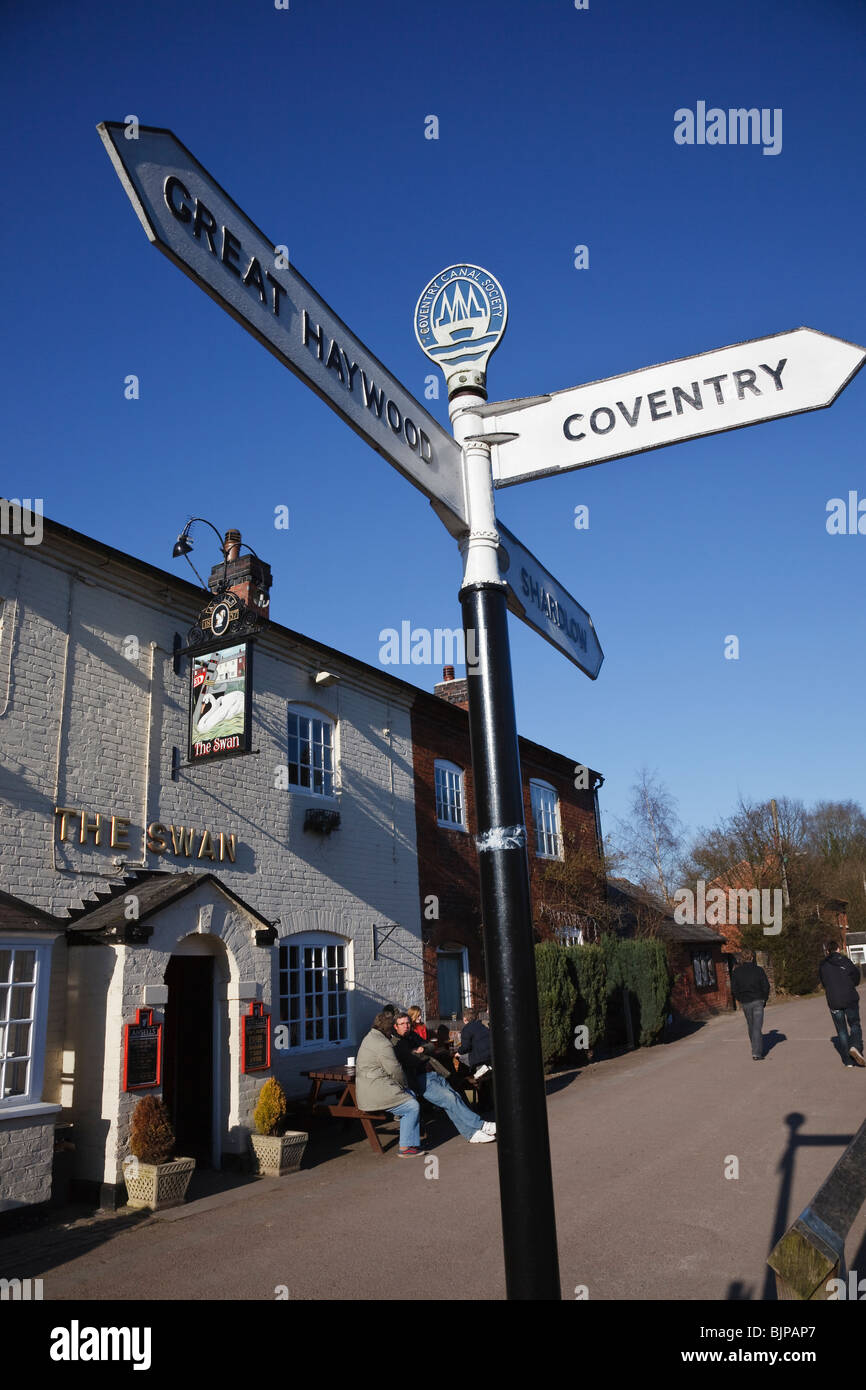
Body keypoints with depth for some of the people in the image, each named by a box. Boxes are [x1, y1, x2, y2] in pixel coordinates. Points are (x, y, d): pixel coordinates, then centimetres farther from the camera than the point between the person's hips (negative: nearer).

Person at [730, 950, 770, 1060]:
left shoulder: (736, 972, -3)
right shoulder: (759, 970, -8)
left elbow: (734, 990, -1)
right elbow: (766, 987, -6)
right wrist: (764, 999, 9)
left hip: (745, 1003, 3)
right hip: (757, 1001, -3)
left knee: (751, 1026, 19)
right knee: (757, 1027, -1)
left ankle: (756, 1050, 31)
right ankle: (757, 1053, -9)